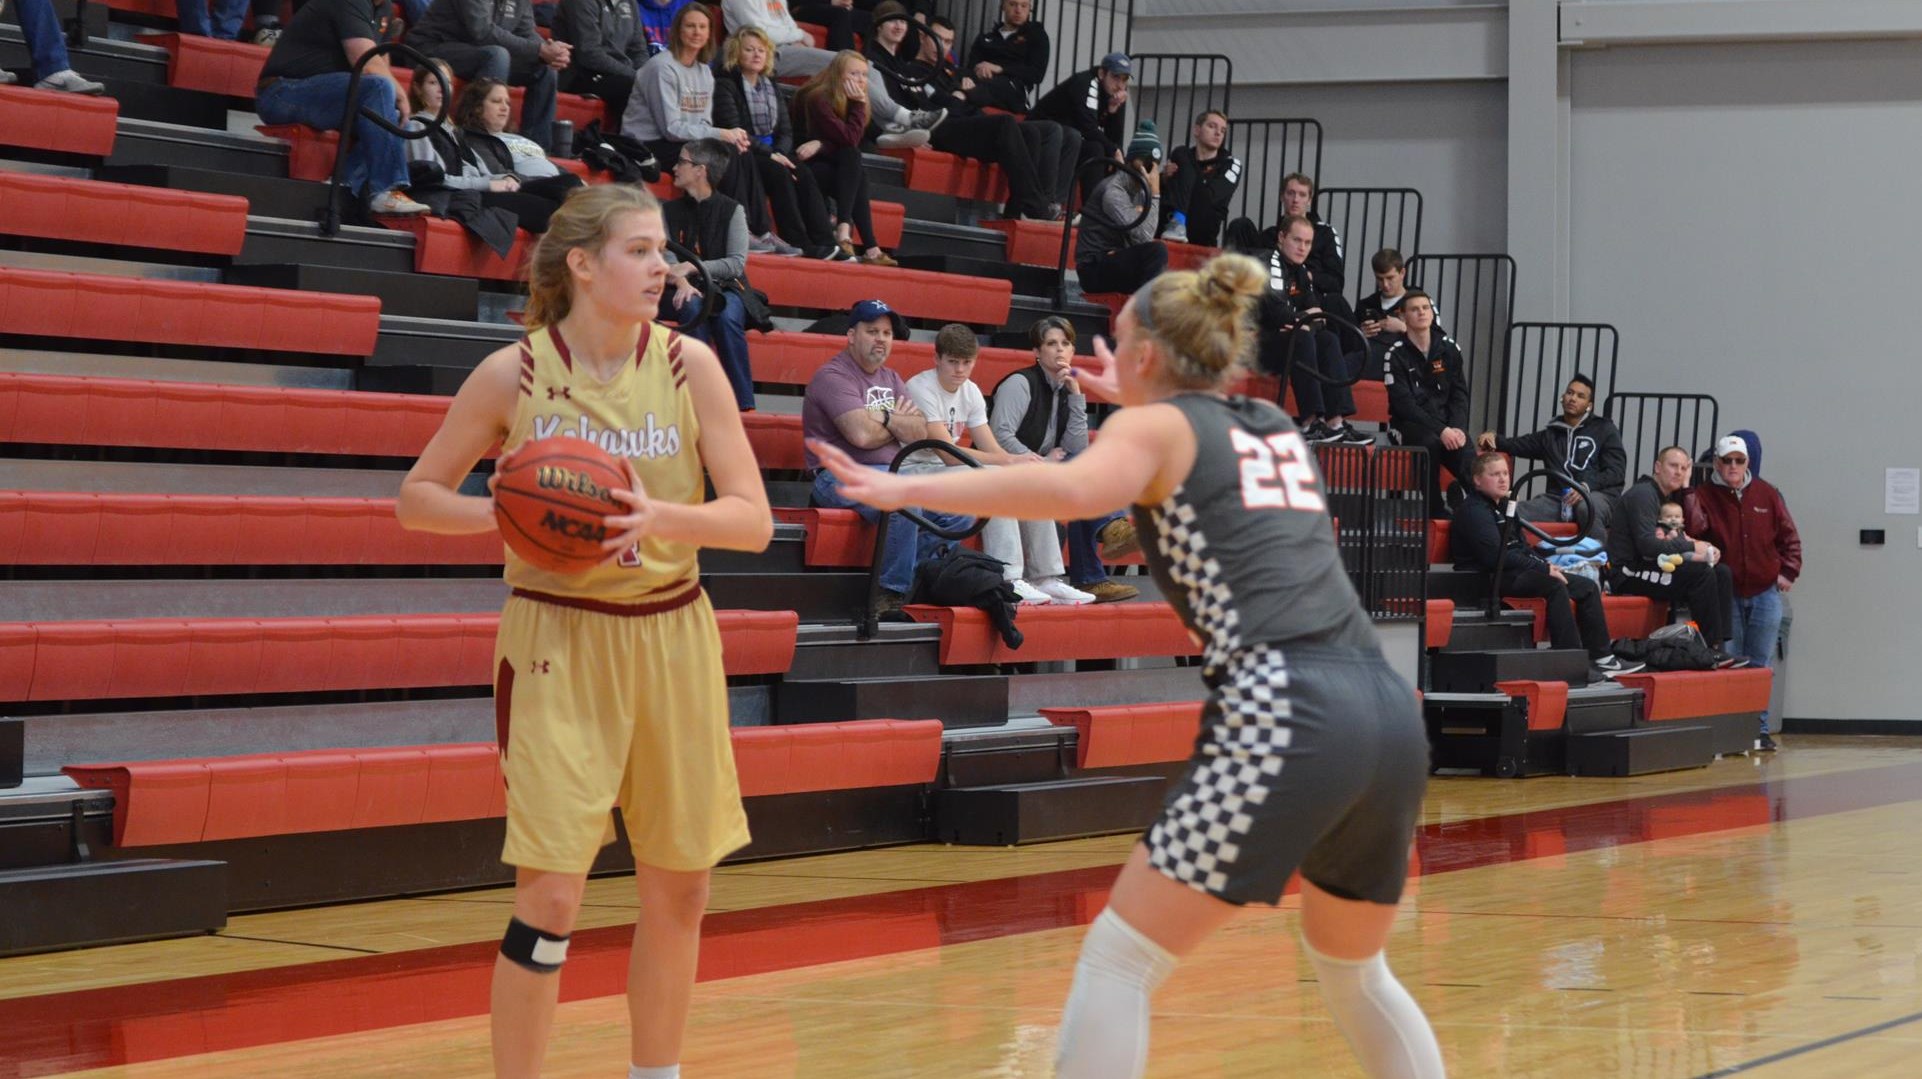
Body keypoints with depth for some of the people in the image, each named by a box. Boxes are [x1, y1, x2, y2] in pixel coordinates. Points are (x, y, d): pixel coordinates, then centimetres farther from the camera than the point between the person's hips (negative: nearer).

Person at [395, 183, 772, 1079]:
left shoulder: (687, 365, -3)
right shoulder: (513, 375, -8)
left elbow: (754, 520, -6)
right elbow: (416, 500, 2)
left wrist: (662, 517, -25)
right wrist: (507, 514, -17)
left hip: (672, 639, 3)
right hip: (558, 643, -3)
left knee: (679, 887, 11)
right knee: (551, 895, -9)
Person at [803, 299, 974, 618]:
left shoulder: (891, 379, 20)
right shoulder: (833, 376, -6)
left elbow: (921, 432, 7)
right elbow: (862, 435, -19)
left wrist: (886, 419, -11)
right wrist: (900, 424, 1)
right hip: (842, 476, -9)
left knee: (960, 513, -5)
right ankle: (892, 594, -22)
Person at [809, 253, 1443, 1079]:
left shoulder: (1157, 426, 7)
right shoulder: (1275, 427, 26)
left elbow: (1072, 489, -17)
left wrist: (903, 488, -17)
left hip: (1286, 718, -7)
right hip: (1389, 712, 7)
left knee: (1118, 958, 0)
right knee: (1352, 972, 26)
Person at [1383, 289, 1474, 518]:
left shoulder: (1449, 349, 9)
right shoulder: (1396, 355, -4)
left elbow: (1460, 394, 10)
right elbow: (1404, 404, -11)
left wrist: (1457, 428, -11)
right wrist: (1441, 430, -21)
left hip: (1448, 424, 3)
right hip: (1409, 425, -3)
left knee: (1468, 456, -30)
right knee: (1429, 444, -37)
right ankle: (1434, 511, -28)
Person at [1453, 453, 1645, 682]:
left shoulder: (1504, 506, 22)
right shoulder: (1473, 511, -11)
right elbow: (1496, 556, -22)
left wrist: (1546, 566, 3)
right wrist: (1543, 568, -19)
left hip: (1514, 572, 10)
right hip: (1490, 578, -10)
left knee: (1588, 587, 5)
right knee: (1554, 586, -32)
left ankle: (1600, 657, 5)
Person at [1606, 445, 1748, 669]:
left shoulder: (1667, 497, 20)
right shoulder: (1642, 494, -11)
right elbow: (1647, 545, -22)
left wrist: (1706, 550, -5)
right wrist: (1692, 547, -16)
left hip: (1648, 569, 10)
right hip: (1629, 573, -10)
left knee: (1721, 573, 1)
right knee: (1701, 573, -25)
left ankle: (1720, 645, -9)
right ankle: (1710, 648, -21)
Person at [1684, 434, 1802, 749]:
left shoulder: (1765, 493, 5)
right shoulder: (1704, 495, -2)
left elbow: (1788, 535, 9)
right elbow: (1694, 529, -19)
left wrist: (1788, 571, 1)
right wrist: (1690, 500, -32)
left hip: (1765, 592, 2)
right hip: (1725, 593, -1)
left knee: (1760, 664, 4)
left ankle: (1759, 728, 9)